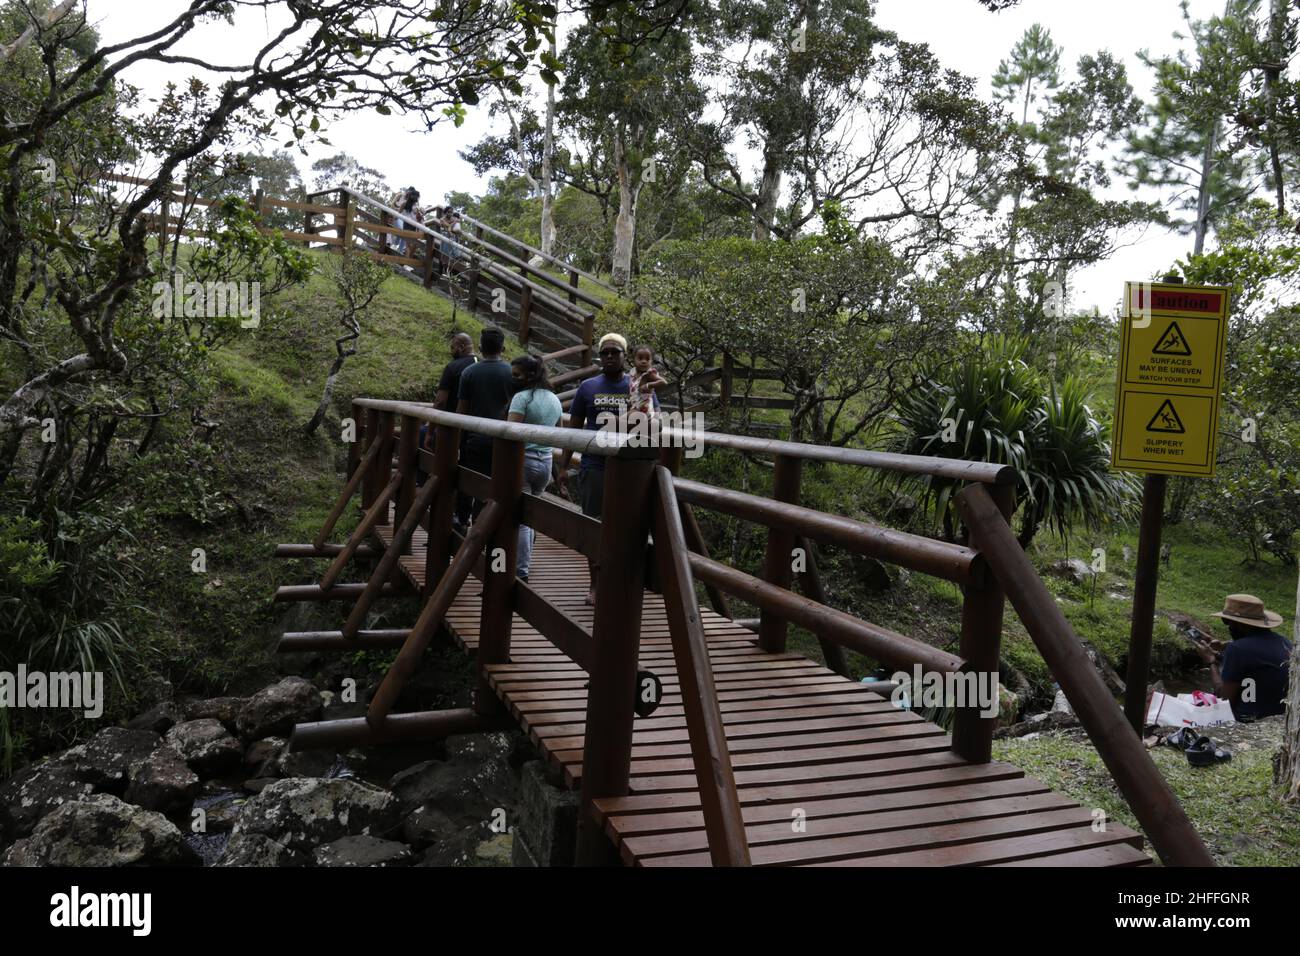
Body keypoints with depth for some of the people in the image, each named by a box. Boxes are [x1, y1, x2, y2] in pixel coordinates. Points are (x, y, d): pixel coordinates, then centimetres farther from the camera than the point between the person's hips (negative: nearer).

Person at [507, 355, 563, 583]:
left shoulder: (522, 397, -11)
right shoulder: (555, 399, 12)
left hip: (523, 460, -7)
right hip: (546, 462, 7)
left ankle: (522, 572, -4)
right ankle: (525, 563, 21)